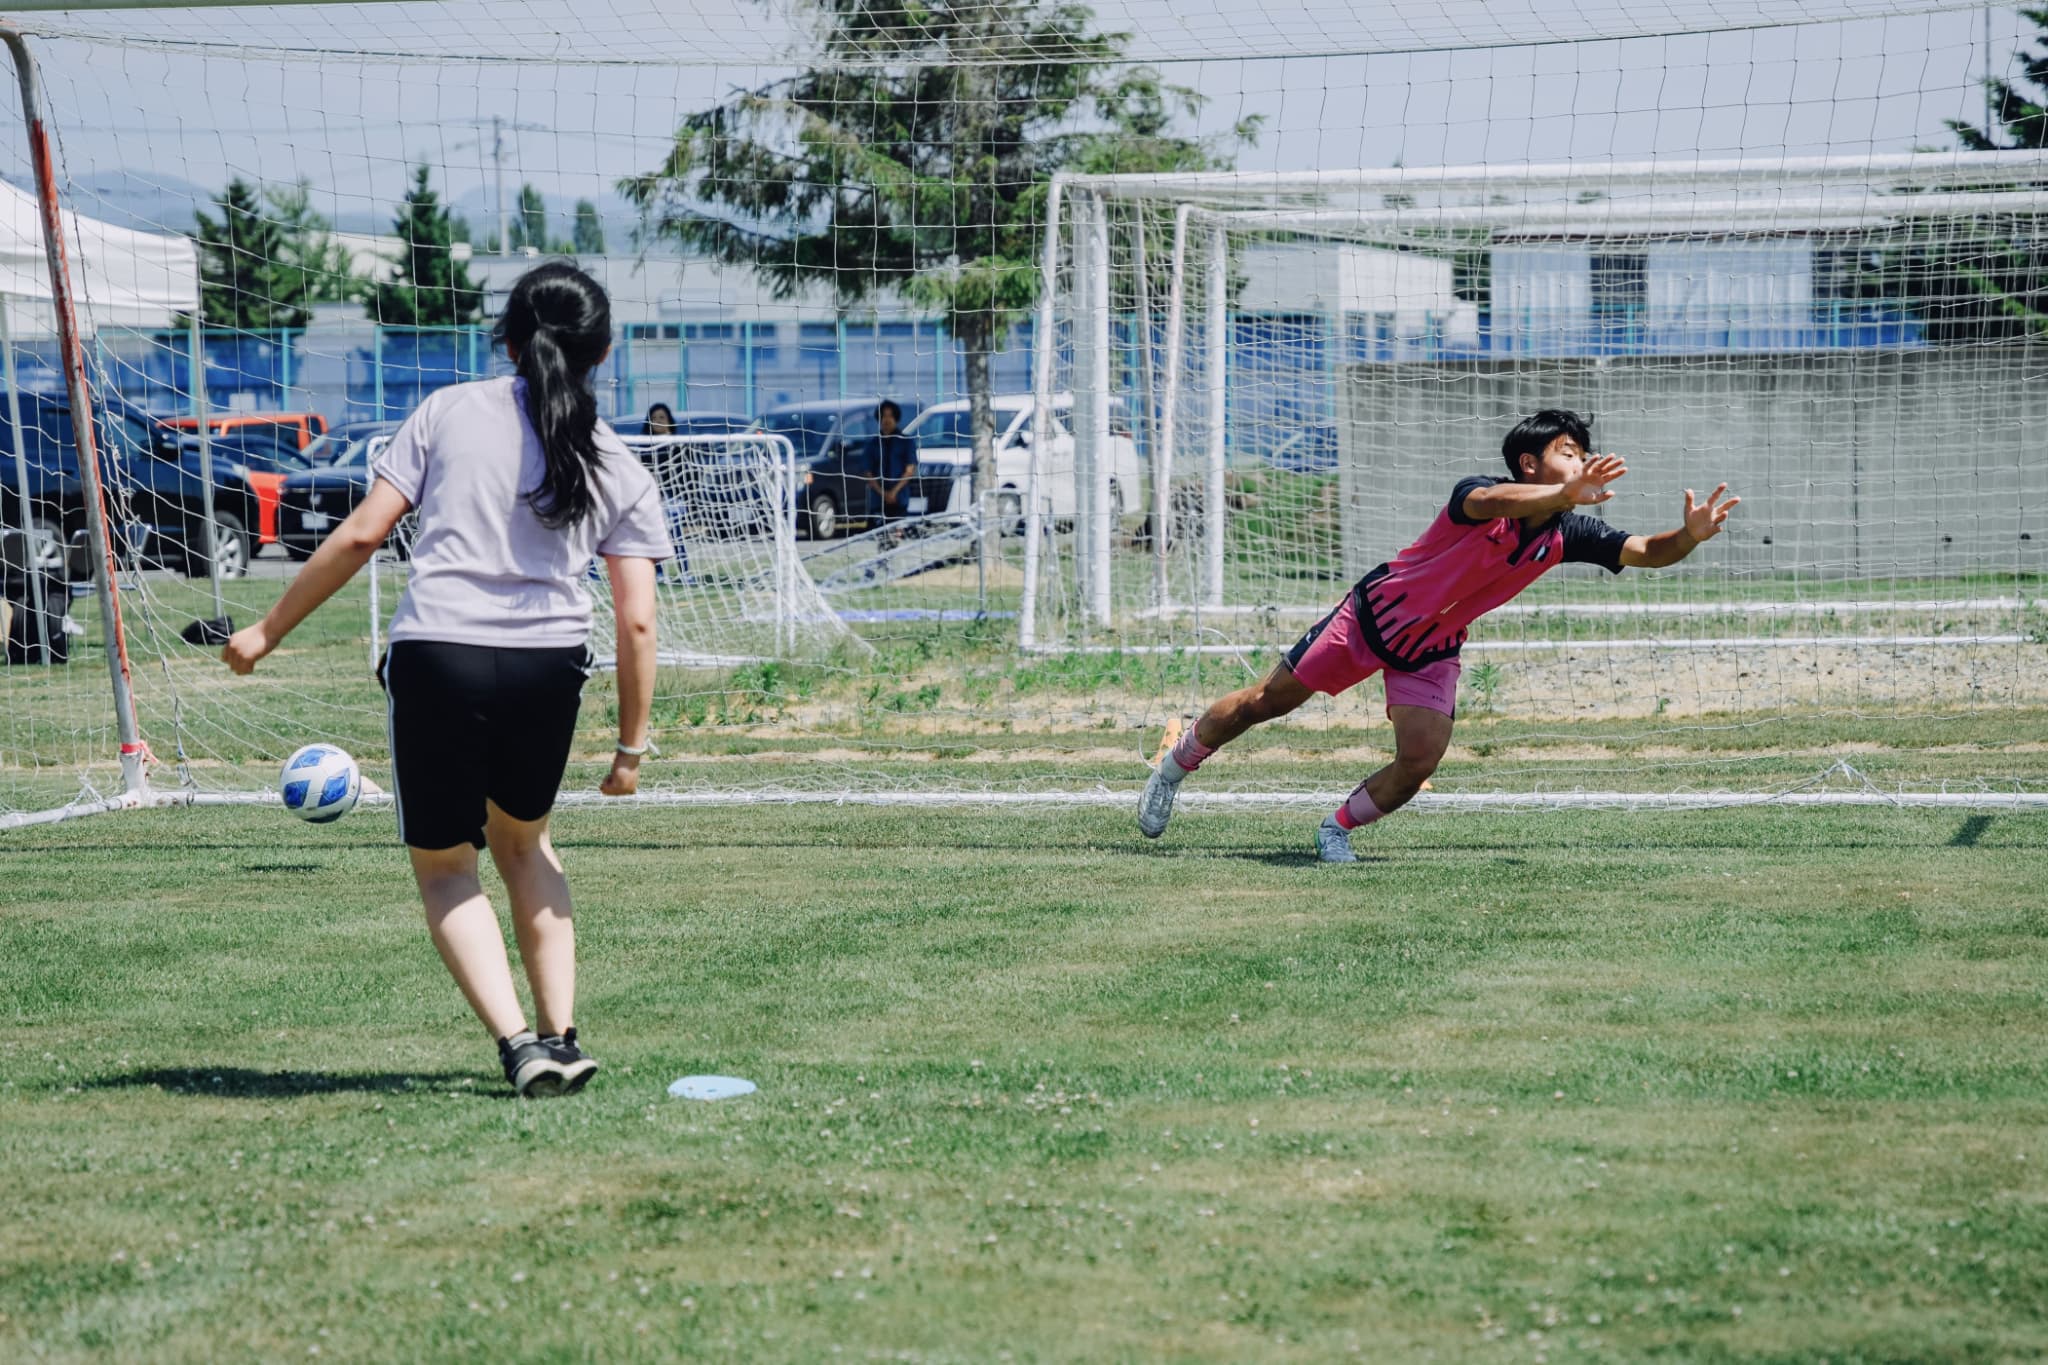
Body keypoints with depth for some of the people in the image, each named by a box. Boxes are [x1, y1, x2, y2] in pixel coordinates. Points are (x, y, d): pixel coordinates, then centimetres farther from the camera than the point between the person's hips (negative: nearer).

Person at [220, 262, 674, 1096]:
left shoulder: (451, 412, 6)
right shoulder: (618, 469, 11)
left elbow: (363, 533, 1)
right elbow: (636, 621, 5)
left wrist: (269, 630, 9)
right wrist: (632, 746, 13)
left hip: (438, 654, -2)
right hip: (550, 665, 2)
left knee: (444, 865, 14)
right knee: (522, 840, 28)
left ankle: (520, 1042, -4)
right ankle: (561, 1036, 22)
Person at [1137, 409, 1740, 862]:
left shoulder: (1567, 534, -13)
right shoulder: (1476, 494, -30)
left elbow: (1646, 552, -16)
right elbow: (1493, 502, -54)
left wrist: (1689, 536, -39)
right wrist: (1565, 495, -71)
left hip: (1433, 651, 4)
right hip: (1373, 614, -4)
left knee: (1419, 763, -14)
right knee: (1267, 701, 6)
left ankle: (1338, 829, 13)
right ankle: (1173, 769, 29)